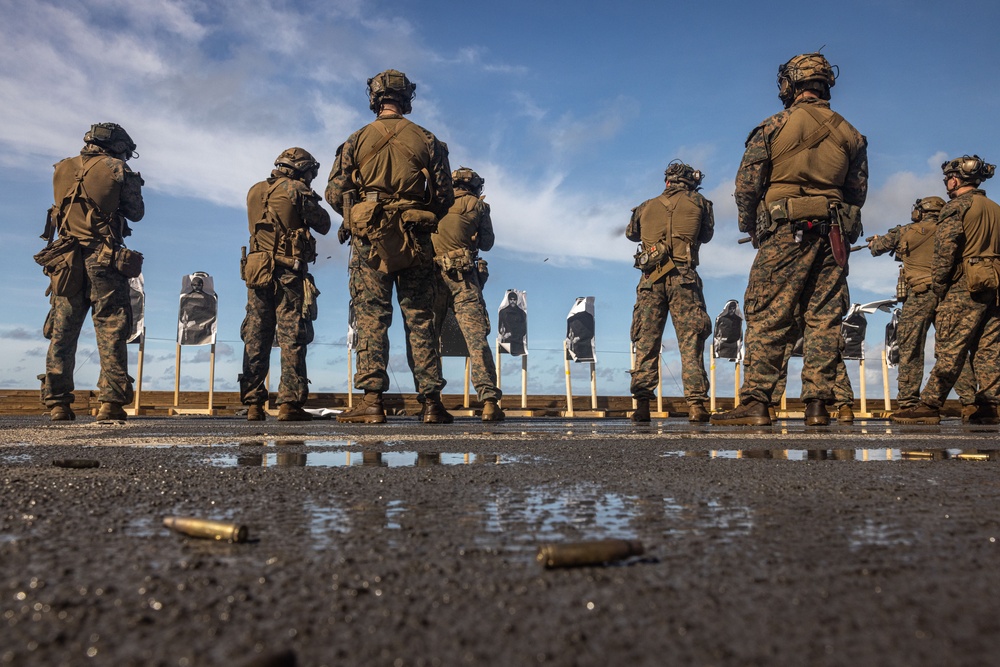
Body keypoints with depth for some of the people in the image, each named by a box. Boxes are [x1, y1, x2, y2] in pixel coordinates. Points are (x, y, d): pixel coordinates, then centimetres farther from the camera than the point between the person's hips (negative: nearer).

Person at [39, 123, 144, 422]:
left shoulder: (62, 169, 12)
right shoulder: (117, 169, 0)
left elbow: (63, 207, 18)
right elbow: (136, 213, 5)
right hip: (104, 259, -4)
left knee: (62, 332, 8)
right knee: (111, 330, -2)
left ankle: (57, 403, 7)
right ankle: (111, 402, -7)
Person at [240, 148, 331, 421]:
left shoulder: (254, 191, 15)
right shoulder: (297, 190, -2)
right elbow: (323, 225, 3)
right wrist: (310, 201, 21)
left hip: (257, 272, 5)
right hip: (289, 273, -5)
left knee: (255, 339, 7)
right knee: (292, 339, -3)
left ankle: (253, 404, 8)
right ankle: (289, 402, -7)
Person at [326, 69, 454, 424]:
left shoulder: (357, 140, 5)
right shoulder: (427, 141, 6)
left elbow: (335, 194, 2)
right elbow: (445, 198, 5)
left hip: (369, 238, -1)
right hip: (415, 241, 1)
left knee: (371, 318, 0)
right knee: (420, 320, 4)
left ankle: (372, 401, -5)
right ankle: (432, 402, 4)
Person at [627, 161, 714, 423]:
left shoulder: (646, 207, 15)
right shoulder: (699, 203, 9)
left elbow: (631, 234, 29)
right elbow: (706, 236, 21)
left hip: (650, 279, 2)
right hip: (683, 278, -2)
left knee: (646, 343, 4)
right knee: (691, 343, -2)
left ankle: (642, 404, 0)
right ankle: (696, 404, -8)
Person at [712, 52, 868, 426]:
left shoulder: (774, 127, 0)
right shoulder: (849, 133, 14)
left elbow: (746, 185, -3)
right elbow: (857, 193, 15)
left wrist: (751, 228, 10)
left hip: (785, 231, -4)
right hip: (833, 235, 4)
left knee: (767, 318, -5)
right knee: (824, 319, 4)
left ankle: (755, 403, -8)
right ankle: (817, 404, 4)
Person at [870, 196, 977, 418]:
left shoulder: (906, 232, 4)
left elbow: (877, 247, 18)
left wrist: (873, 242, 42)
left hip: (919, 295, -3)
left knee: (910, 350, 0)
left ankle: (907, 403, -3)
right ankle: (970, 401, 3)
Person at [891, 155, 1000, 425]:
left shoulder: (956, 206, -4)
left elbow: (946, 248, -13)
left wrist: (938, 282, -7)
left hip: (965, 285, -7)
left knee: (950, 349, -10)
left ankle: (929, 405, -10)